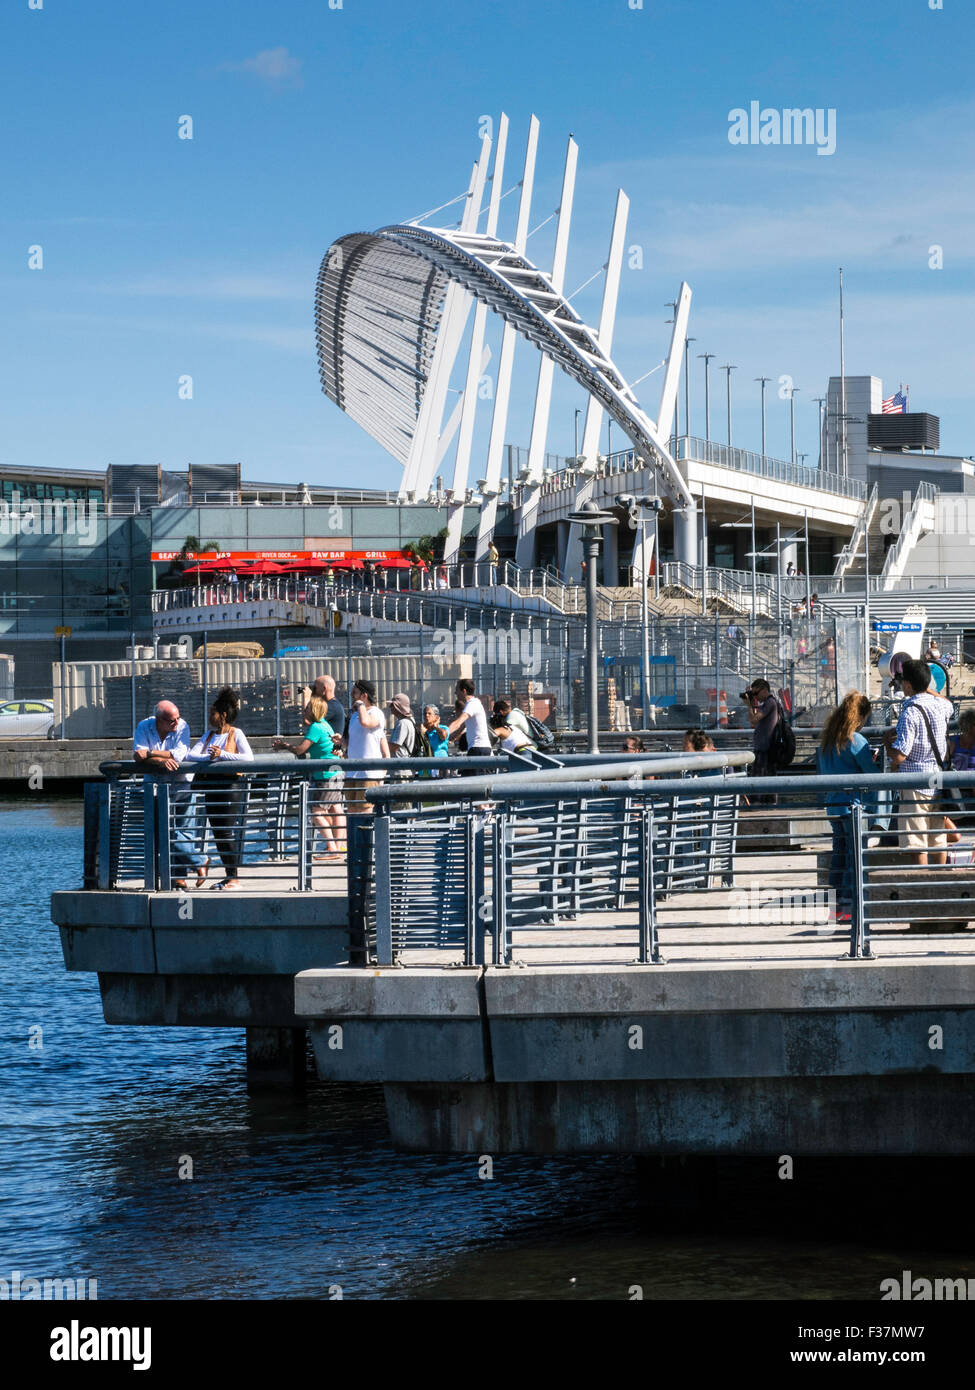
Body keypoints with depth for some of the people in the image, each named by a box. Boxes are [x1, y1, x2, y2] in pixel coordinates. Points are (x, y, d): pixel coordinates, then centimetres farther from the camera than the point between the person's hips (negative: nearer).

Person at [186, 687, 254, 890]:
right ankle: (229, 875, 15)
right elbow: (190, 755, 5)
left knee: (228, 832, -9)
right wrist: (209, 757, -14)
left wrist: (222, 755, -21)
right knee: (217, 833, 7)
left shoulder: (236, 734, -2)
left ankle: (235, 877, -4)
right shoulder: (209, 734, 15)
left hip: (231, 784, -7)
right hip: (211, 785, 7)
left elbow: (248, 757, -16)